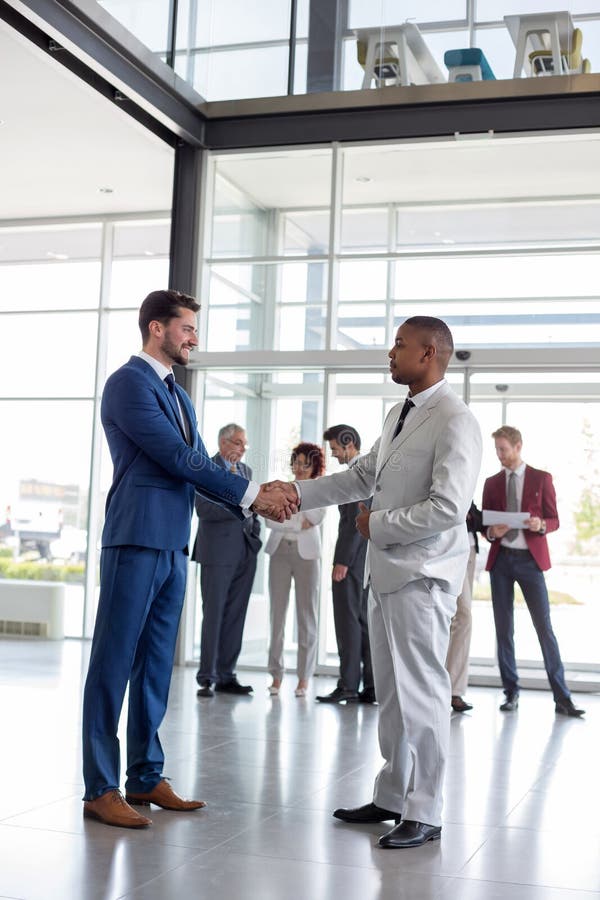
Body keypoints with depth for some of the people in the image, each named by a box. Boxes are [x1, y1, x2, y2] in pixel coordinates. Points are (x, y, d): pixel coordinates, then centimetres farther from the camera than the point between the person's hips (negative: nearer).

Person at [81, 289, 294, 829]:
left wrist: (256, 501, -1)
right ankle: (100, 789, 2)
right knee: (114, 663, -3)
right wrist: (253, 494, -12)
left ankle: (145, 776, 19)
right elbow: (179, 458, -15)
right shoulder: (130, 383, -8)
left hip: (173, 545, 9)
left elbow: (199, 467, 15)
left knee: (156, 666, 11)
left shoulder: (179, 396, 19)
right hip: (137, 540, -9)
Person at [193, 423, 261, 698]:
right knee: (213, 615, -2)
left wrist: (255, 536, 8)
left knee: (235, 616, 7)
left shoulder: (246, 470, 17)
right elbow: (204, 510, -15)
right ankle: (206, 678, 3)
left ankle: (226, 675, 13)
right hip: (218, 553, -6)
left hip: (245, 553, 6)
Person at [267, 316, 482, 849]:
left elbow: (446, 508, -21)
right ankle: (391, 797, 28)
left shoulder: (454, 422, -14)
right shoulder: (399, 416, 15)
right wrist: (297, 494, 12)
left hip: (422, 578, -9)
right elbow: (361, 478, 20)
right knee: (391, 694, 16)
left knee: (421, 696, -2)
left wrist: (377, 524, -11)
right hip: (388, 573, 9)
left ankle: (424, 814, 9)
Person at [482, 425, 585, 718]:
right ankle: (511, 693, 13)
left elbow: (554, 520, 4)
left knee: (545, 628, -4)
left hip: (530, 560, -2)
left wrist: (540, 525, -18)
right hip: (501, 559, 3)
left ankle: (562, 698, -1)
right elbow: (485, 525, 12)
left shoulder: (541, 479, 4)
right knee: (503, 628, 4)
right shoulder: (492, 483, 10)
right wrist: (492, 532, -11)